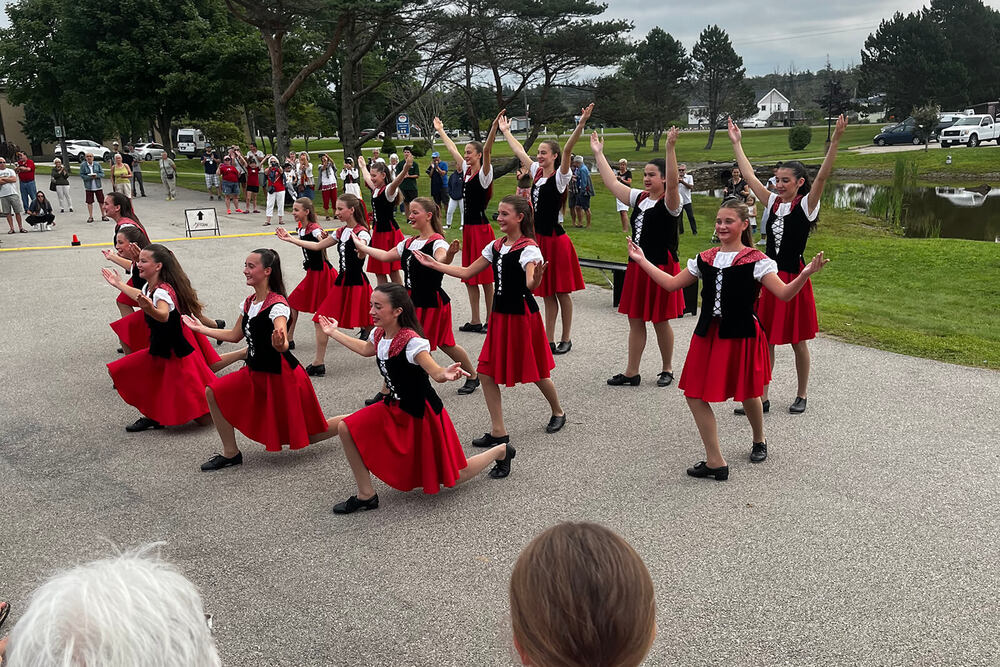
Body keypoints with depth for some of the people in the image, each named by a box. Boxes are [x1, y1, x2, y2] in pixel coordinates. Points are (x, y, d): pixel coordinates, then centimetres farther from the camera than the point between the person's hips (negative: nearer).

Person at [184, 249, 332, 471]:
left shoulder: (277, 305, -22)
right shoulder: (248, 303, 3)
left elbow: (283, 345, -35)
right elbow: (234, 336, 16)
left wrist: (279, 344, -58)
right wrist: (200, 329, 22)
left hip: (280, 374, -8)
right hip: (255, 372, 8)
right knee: (214, 392, -4)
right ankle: (231, 453, 8)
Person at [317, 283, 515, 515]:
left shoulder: (411, 342, -28)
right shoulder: (379, 335, -4)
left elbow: (436, 372, -39)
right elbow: (365, 349, 21)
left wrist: (447, 374, -63)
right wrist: (333, 332, 29)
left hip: (422, 413, -7)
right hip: (395, 408, 7)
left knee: (453, 478, 4)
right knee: (347, 428, -10)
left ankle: (501, 451, 31)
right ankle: (366, 495, 3)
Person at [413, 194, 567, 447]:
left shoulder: (528, 249, -15)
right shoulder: (495, 246, 7)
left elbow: (531, 285, -31)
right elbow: (467, 272, 13)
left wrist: (536, 279, -55)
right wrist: (433, 264, 11)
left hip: (522, 315, -7)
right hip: (500, 315, 7)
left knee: (536, 372, 7)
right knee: (487, 372, 2)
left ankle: (558, 412, 36)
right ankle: (498, 431, 11)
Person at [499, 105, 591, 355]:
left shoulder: (559, 176, -9)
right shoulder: (537, 172, 10)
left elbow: (567, 150, -25)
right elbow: (519, 151, 22)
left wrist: (581, 125, -38)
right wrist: (505, 130, 31)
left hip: (555, 239, -7)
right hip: (539, 238, 7)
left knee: (561, 292, 3)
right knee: (547, 294, 11)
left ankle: (565, 339, 14)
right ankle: (548, 340, 18)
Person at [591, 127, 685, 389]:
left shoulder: (669, 202, -11)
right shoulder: (639, 198, 9)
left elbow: (673, 183, -32)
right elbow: (612, 183, 13)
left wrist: (670, 148, -41)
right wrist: (598, 154, 14)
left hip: (662, 267, -7)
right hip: (638, 266, 7)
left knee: (660, 321, 4)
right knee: (635, 320, 10)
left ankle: (667, 369, 23)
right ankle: (631, 372, 18)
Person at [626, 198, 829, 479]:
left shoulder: (755, 260, -7)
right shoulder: (705, 259, 7)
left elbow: (784, 293, -14)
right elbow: (672, 284, 14)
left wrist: (805, 274, -31)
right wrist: (642, 261, 13)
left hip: (741, 335, -4)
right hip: (708, 335, 5)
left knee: (747, 394, 12)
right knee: (694, 395, -1)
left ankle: (759, 440, 43)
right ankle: (715, 461, 8)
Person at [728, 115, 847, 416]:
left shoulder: (806, 205, -7)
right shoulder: (772, 202, 7)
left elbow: (822, 177, -22)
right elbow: (750, 176, 11)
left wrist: (835, 140, -33)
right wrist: (736, 143, 14)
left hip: (794, 278, -5)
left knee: (797, 341, 7)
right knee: (764, 340, 7)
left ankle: (801, 396, 23)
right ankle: (761, 398, 15)